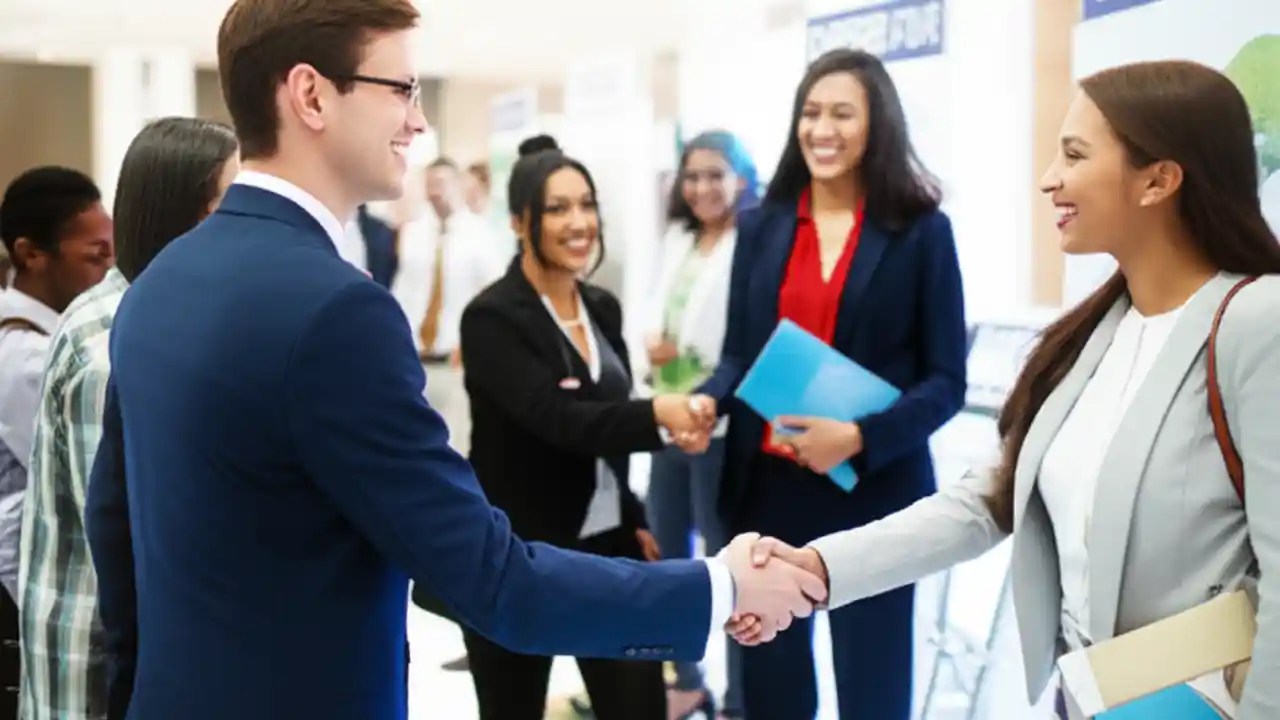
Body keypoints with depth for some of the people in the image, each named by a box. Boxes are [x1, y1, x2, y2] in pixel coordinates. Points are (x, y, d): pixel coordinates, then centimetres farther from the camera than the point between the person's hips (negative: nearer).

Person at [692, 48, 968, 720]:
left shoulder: (921, 231, -3)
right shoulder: (760, 225, 7)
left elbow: (945, 380, -5)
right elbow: (737, 354, 9)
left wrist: (860, 437, -20)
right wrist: (707, 401, -13)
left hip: (874, 491, -3)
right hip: (767, 487, 3)